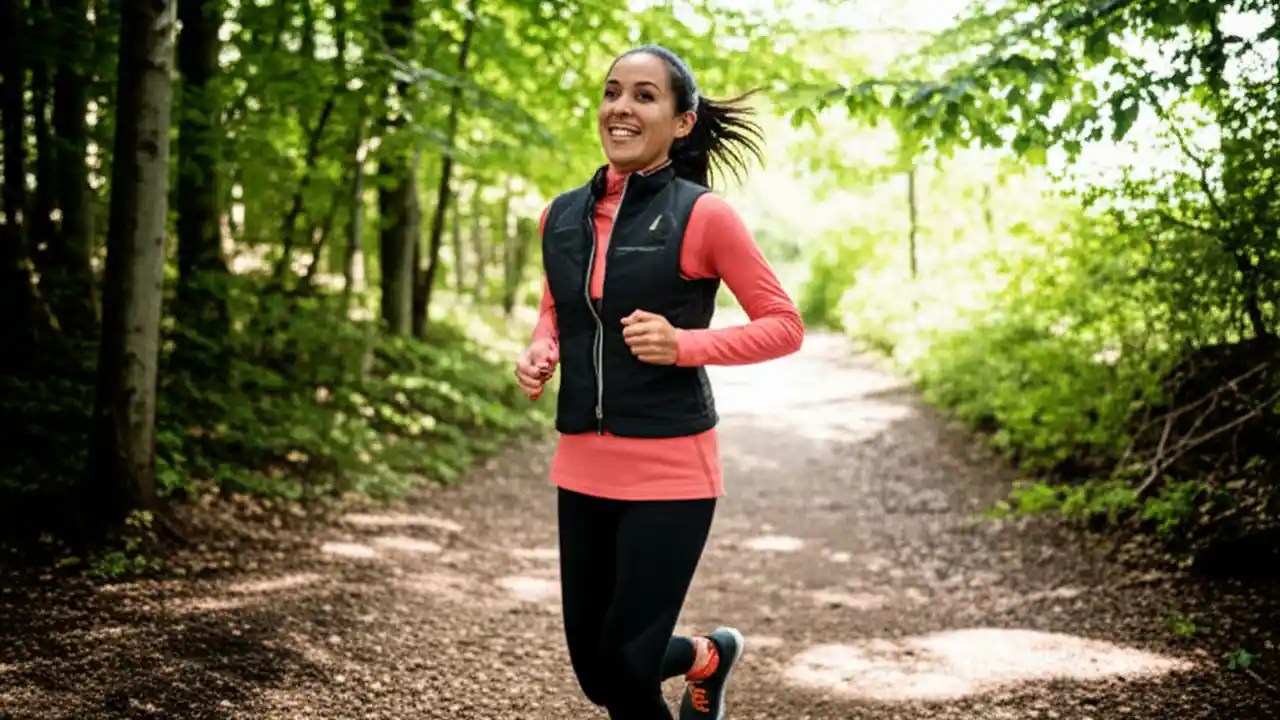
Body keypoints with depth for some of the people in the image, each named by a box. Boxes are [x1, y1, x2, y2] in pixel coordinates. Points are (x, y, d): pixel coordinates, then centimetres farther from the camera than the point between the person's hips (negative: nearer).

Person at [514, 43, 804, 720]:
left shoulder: (702, 215, -9)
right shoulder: (561, 216, 5)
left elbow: (784, 326, -5)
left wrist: (683, 344, -19)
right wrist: (538, 354, -1)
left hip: (669, 473, -5)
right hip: (582, 468, 5)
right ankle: (709, 656, 45)